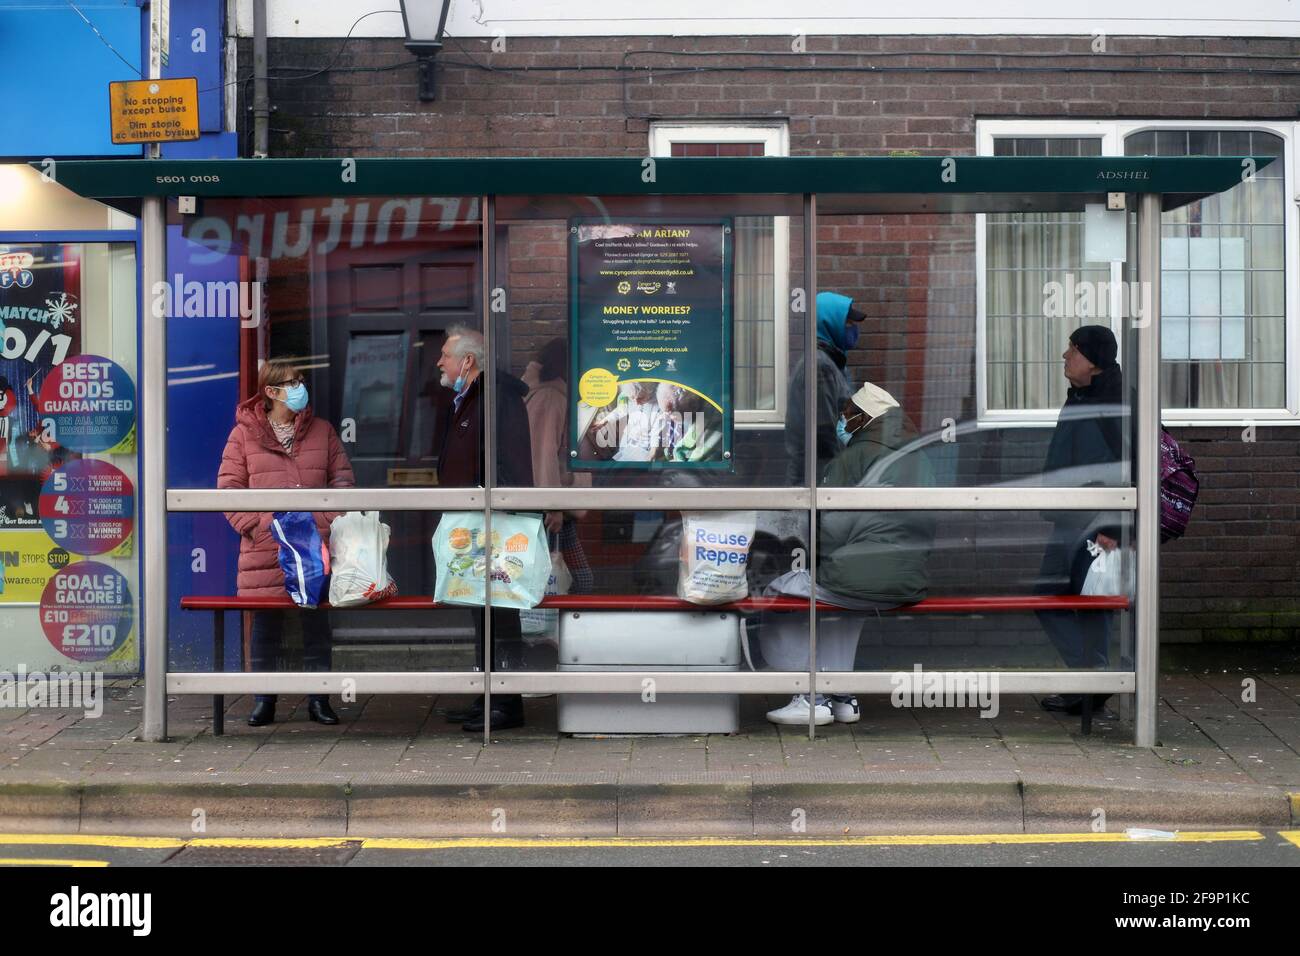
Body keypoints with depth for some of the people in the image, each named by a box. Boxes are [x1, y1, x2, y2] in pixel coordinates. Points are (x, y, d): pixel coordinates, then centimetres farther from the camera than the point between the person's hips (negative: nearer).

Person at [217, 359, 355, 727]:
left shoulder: (322, 431, 11)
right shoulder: (244, 433, 4)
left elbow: (342, 479, 10)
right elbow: (229, 486, 2)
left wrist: (330, 522, -5)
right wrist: (254, 525, -8)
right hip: (264, 547, -1)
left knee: (317, 623, 5)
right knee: (265, 624, 3)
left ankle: (318, 698, 14)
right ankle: (264, 699, 14)